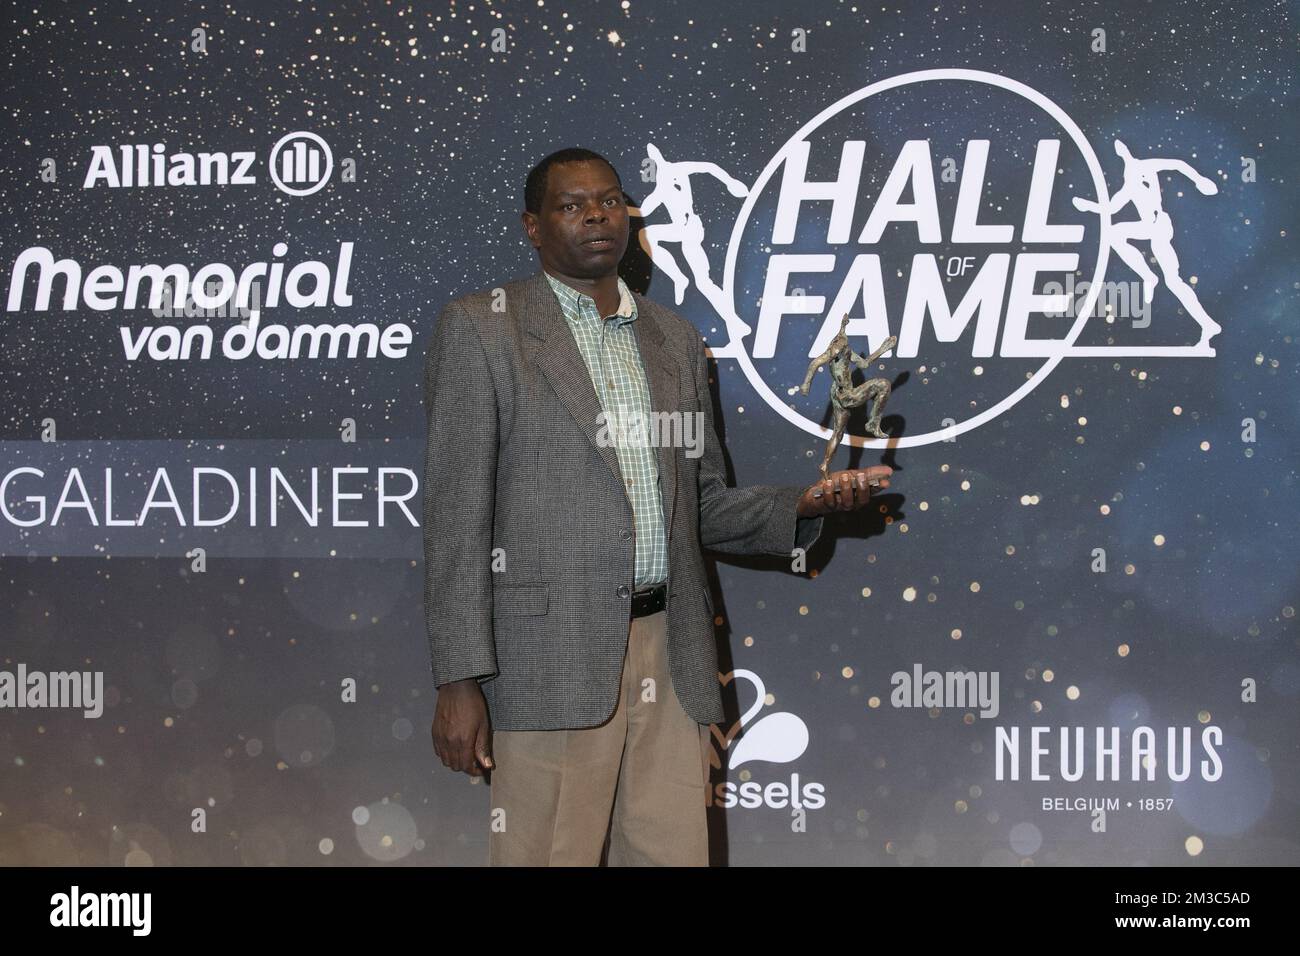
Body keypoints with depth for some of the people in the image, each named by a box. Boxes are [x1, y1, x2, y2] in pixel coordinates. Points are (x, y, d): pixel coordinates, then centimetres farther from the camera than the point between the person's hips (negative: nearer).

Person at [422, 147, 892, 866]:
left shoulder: (674, 340, 17)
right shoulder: (479, 330, 1)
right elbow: (457, 517, -4)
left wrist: (801, 506, 3)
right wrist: (460, 682, -11)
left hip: (673, 658, 5)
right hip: (557, 656, -5)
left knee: (674, 855, 6)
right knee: (549, 858, -4)